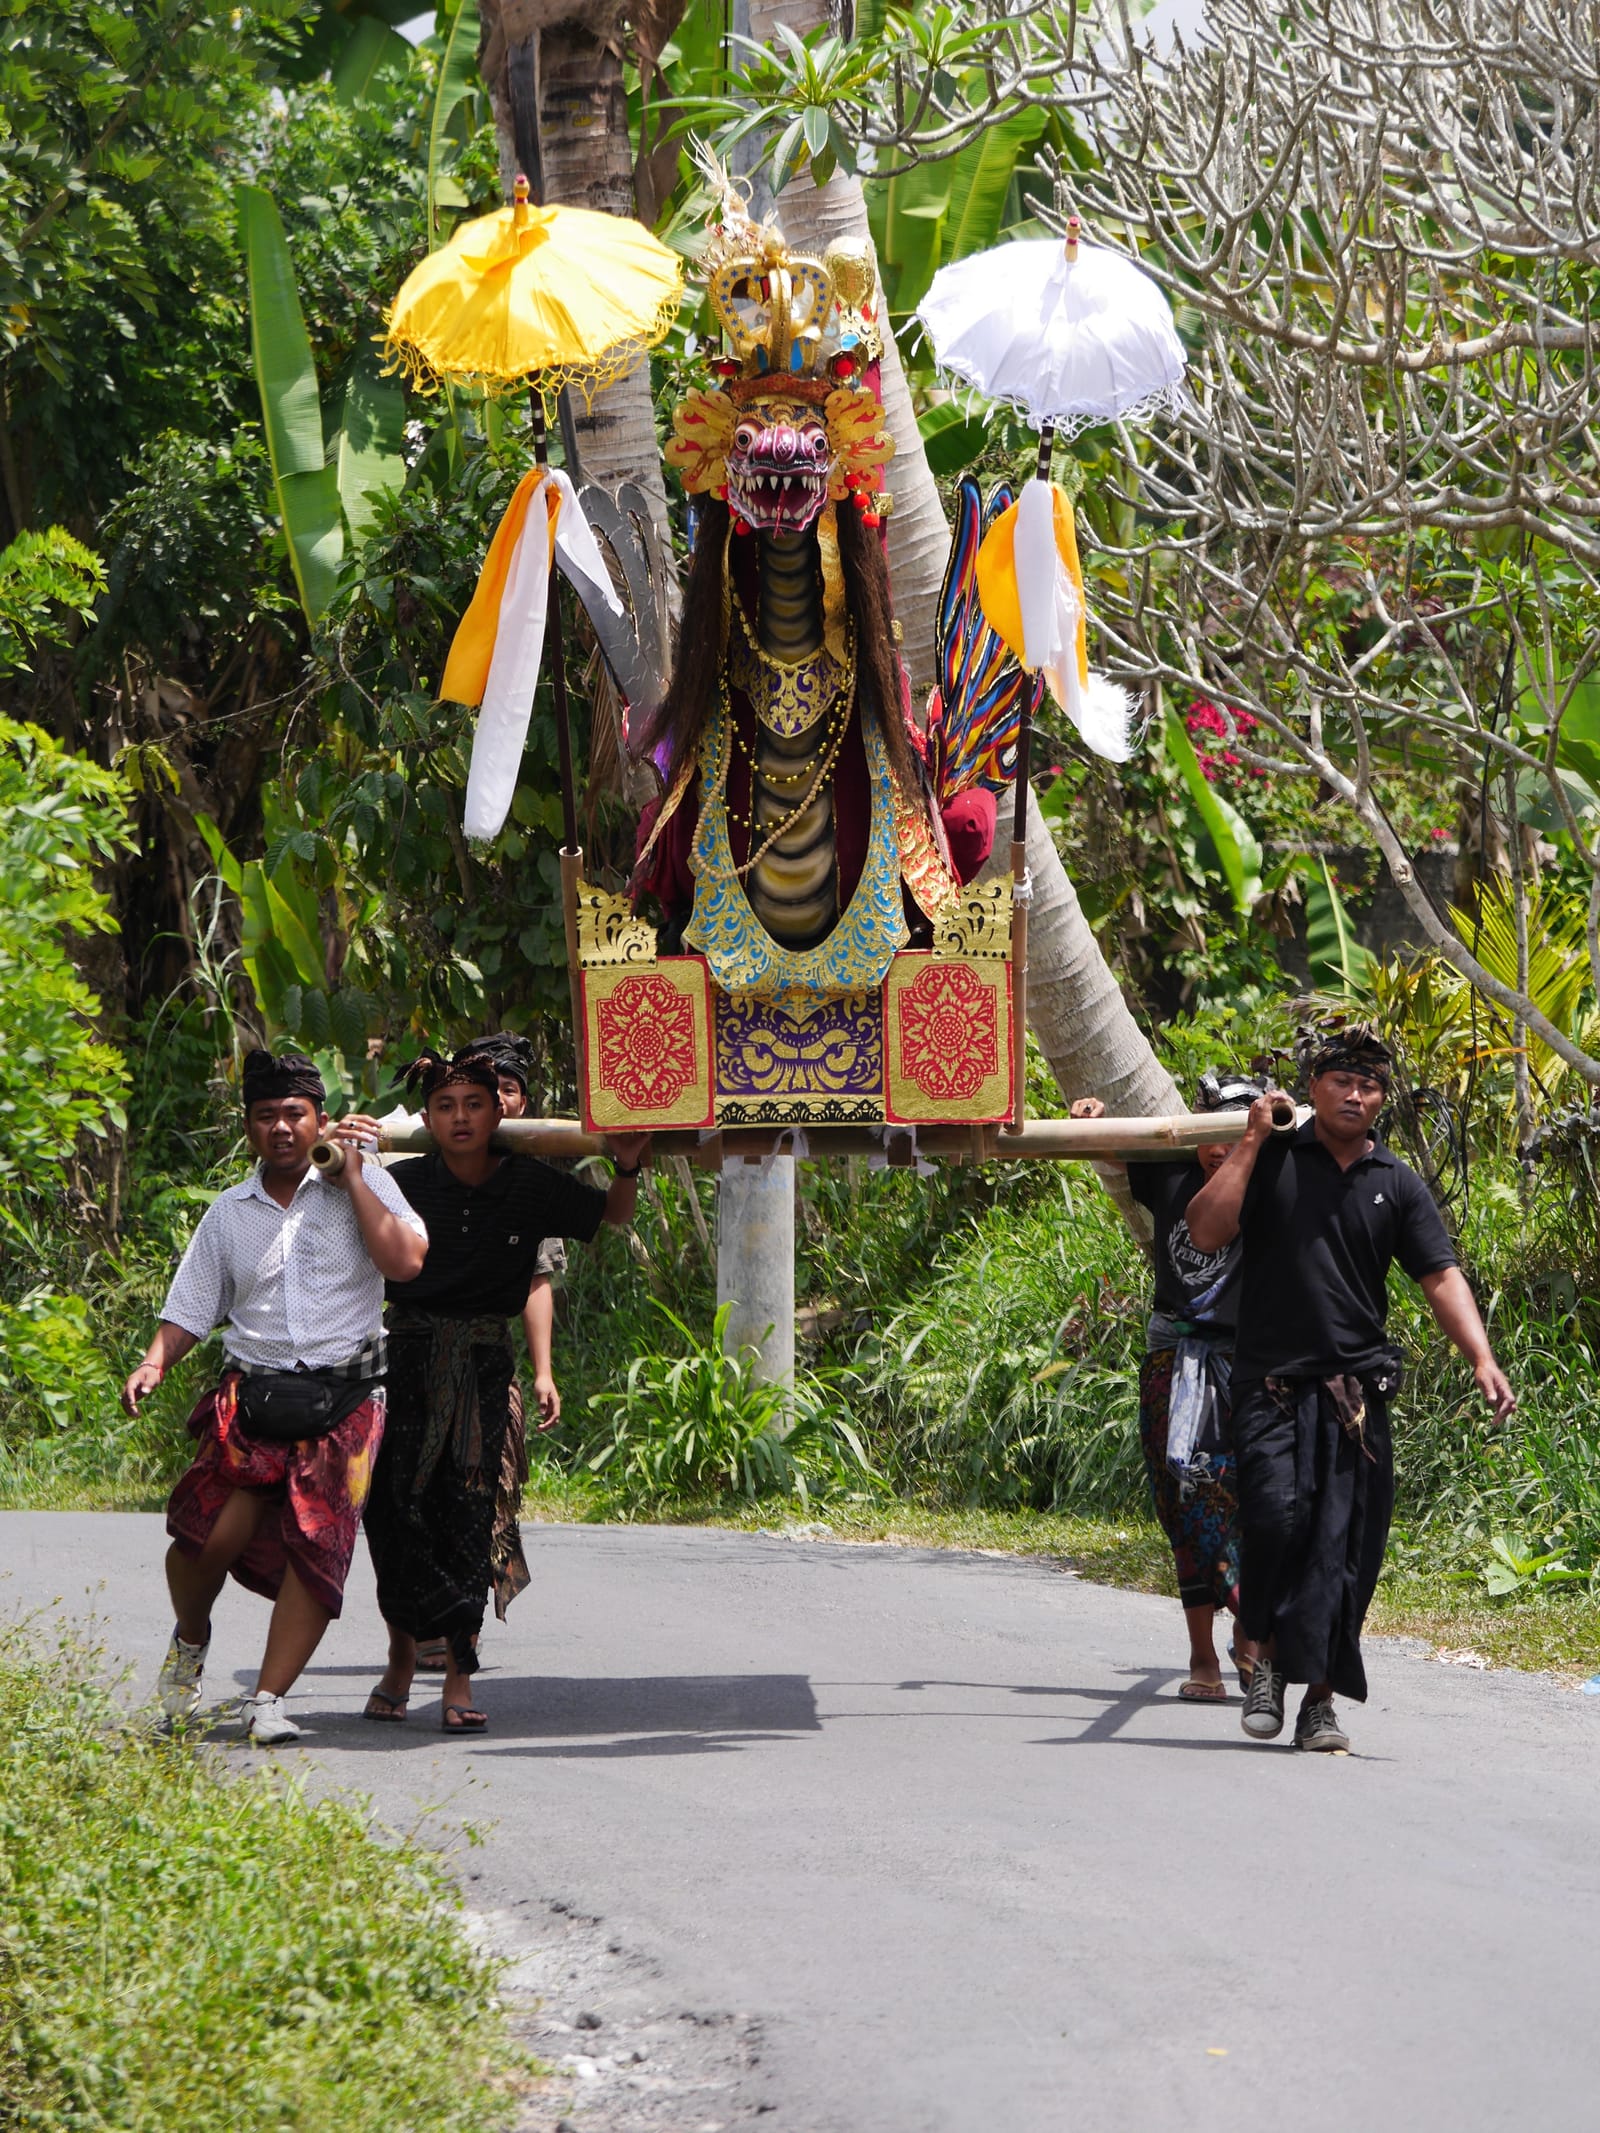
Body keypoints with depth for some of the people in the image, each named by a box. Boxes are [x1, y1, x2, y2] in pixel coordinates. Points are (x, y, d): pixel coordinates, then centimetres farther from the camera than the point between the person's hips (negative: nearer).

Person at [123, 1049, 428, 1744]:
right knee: (213, 1532, -16)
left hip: (344, 1402, -2)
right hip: (252, 1395, 2)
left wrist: (351, 1179, -6)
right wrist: (154, 1363, -1)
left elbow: (405, 1261, -10)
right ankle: (189, 1642, 15)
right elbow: (190, 1308, 17)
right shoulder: (228, 1212, 15)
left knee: (317, 1544, -13)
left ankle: (268, 1700, -6)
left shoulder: (363, 1184, 6)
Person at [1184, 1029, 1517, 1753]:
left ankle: (1320, 1699, 4)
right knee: (1277, 1514, -20)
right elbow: (1205, 1232, -5)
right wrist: (1250, 1143, -6)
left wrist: (1482, 1360, -9)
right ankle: (1268, 1655, 4)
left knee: (1344, 1545, -3)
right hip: (1272, 1384, -2)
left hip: (1356, 1391, 2)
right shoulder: (1271, 1162, 7)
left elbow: (1441, 1277, 5)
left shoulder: (1398, 1185, 11)